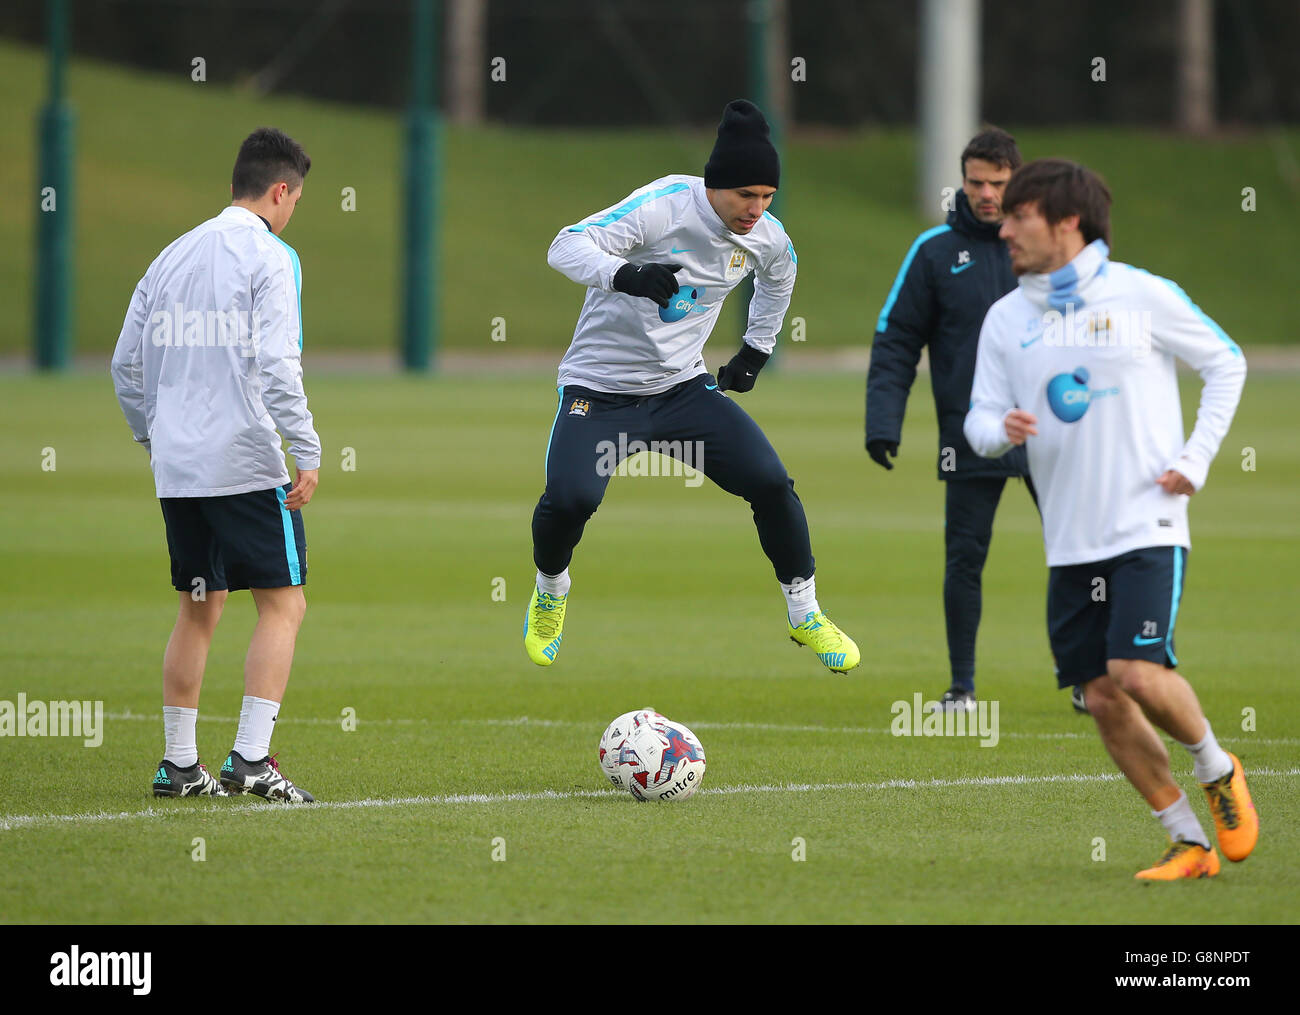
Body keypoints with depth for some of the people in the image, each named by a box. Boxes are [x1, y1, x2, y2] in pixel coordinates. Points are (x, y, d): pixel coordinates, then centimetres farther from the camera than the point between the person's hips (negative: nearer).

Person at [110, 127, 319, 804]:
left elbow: (127, 364, 16)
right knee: (283, 604, -1)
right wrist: (308, 453, -15)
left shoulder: (173, 257, 14)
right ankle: (250, 758, -12)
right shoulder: (268, 258, -8)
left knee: (198, 612, 14)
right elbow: (276, 367, -18)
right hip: (247, 463, -7)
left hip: (177, 468, 7)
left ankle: (179, 764, 13)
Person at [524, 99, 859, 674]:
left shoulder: (765, 237, -3)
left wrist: (758, 348, 22)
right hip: (601, 387, -5)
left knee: (771, 484, -11)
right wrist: (625, 273, -47)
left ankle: (804, 616, 10)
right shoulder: (665, 205, -22)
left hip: (683, 388, 5)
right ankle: (550, 593, 8)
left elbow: (779, 270, 24)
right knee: (571, 498, -26)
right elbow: (566, 247, -29)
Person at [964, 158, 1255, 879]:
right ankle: (1188, 842, 11)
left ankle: (1216, 770, 9)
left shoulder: (1140, 296, -4)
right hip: (1070, 541, 5)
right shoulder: (1005, 318, 7)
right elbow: (980, 420, 7)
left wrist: (1195, 459, -3)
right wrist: (1001, 430, -17)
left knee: (1139, 673, -20)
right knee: (1102, 697, -1)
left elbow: (1226, 363, 6)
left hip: (1147, 524, -5)